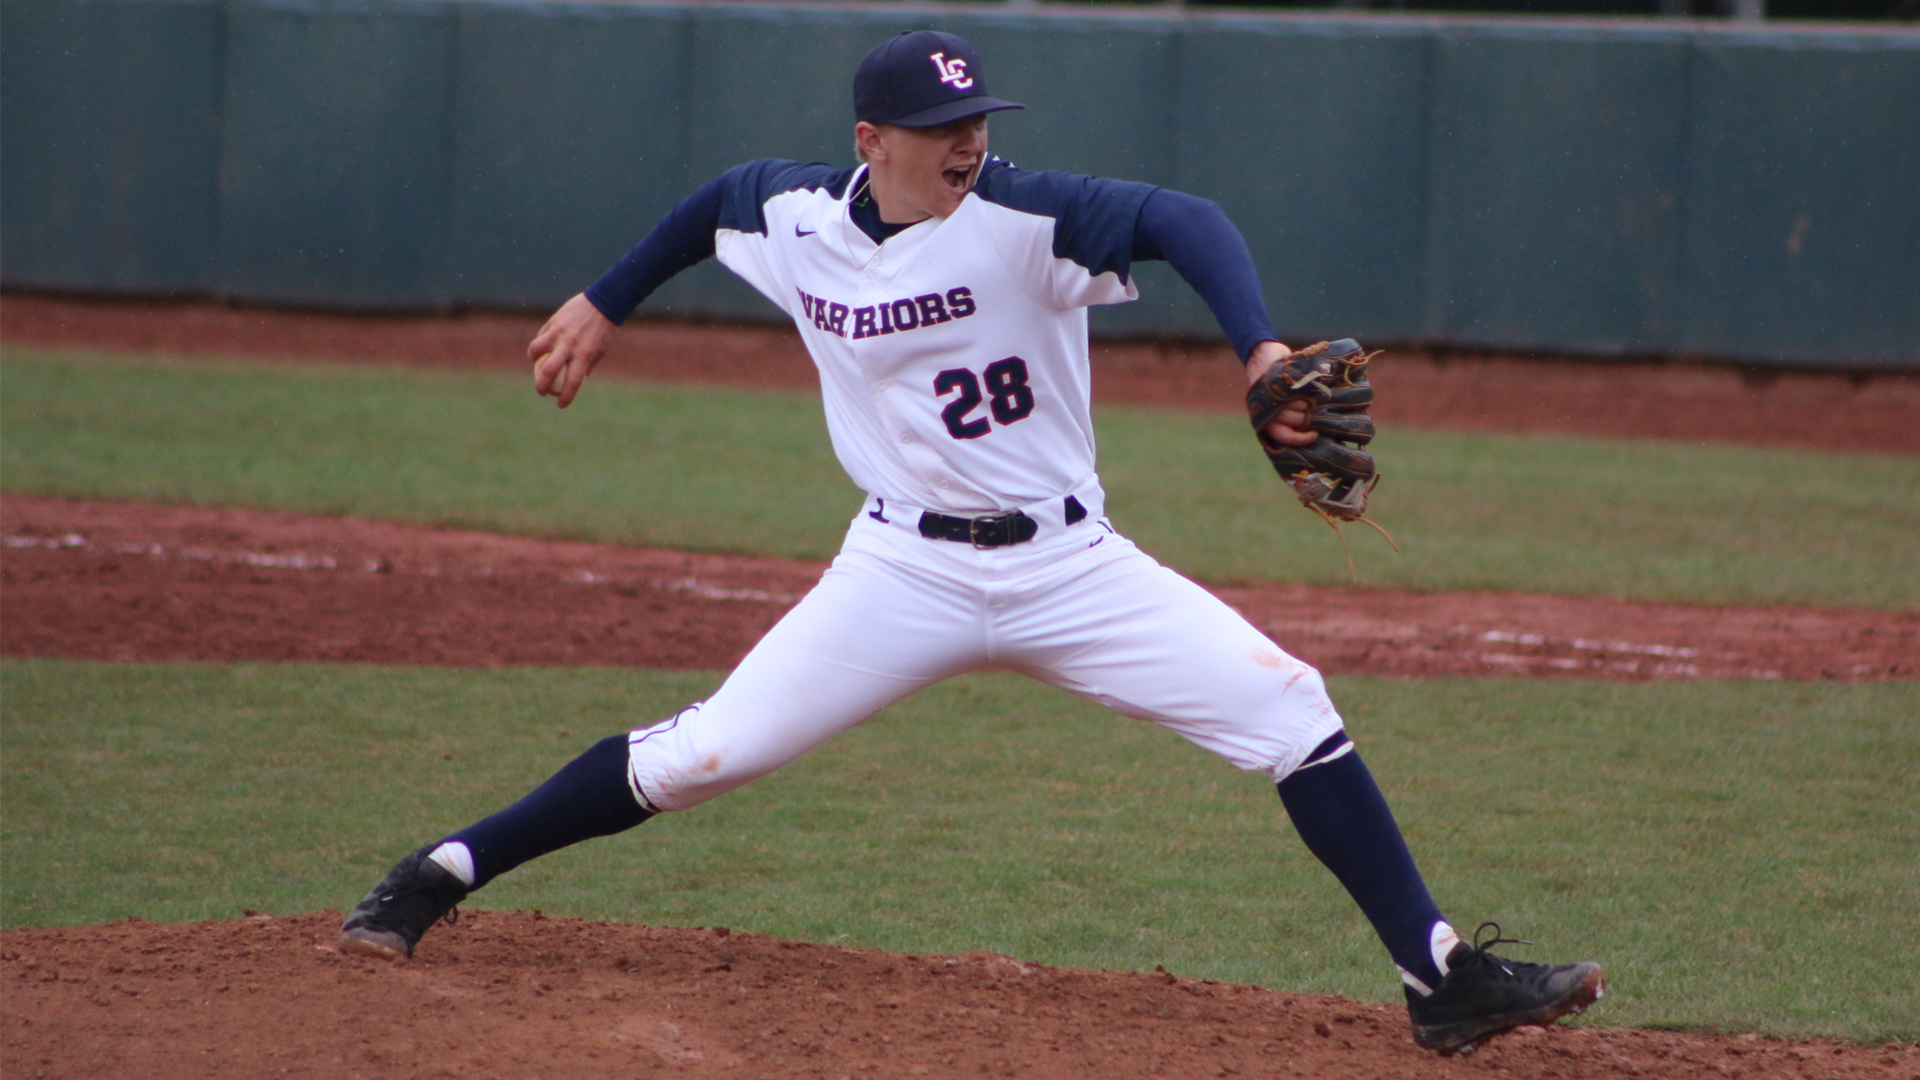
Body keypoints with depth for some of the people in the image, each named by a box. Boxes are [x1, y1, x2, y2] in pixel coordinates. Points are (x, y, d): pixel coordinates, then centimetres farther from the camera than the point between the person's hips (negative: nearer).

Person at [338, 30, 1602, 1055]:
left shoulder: (1020, 218, -17)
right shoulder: (796, 217, -4)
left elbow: (1184, 220, -32)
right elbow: (718, 200, 21)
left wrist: (1263, 349, -48)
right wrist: (607, 305, 26)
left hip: (1067, 565, -1)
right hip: (907, 572, 1)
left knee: (1288, 711, -13)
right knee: (703, 755, -7)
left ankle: (1444, 978, -8)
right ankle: (439, 881, 10)